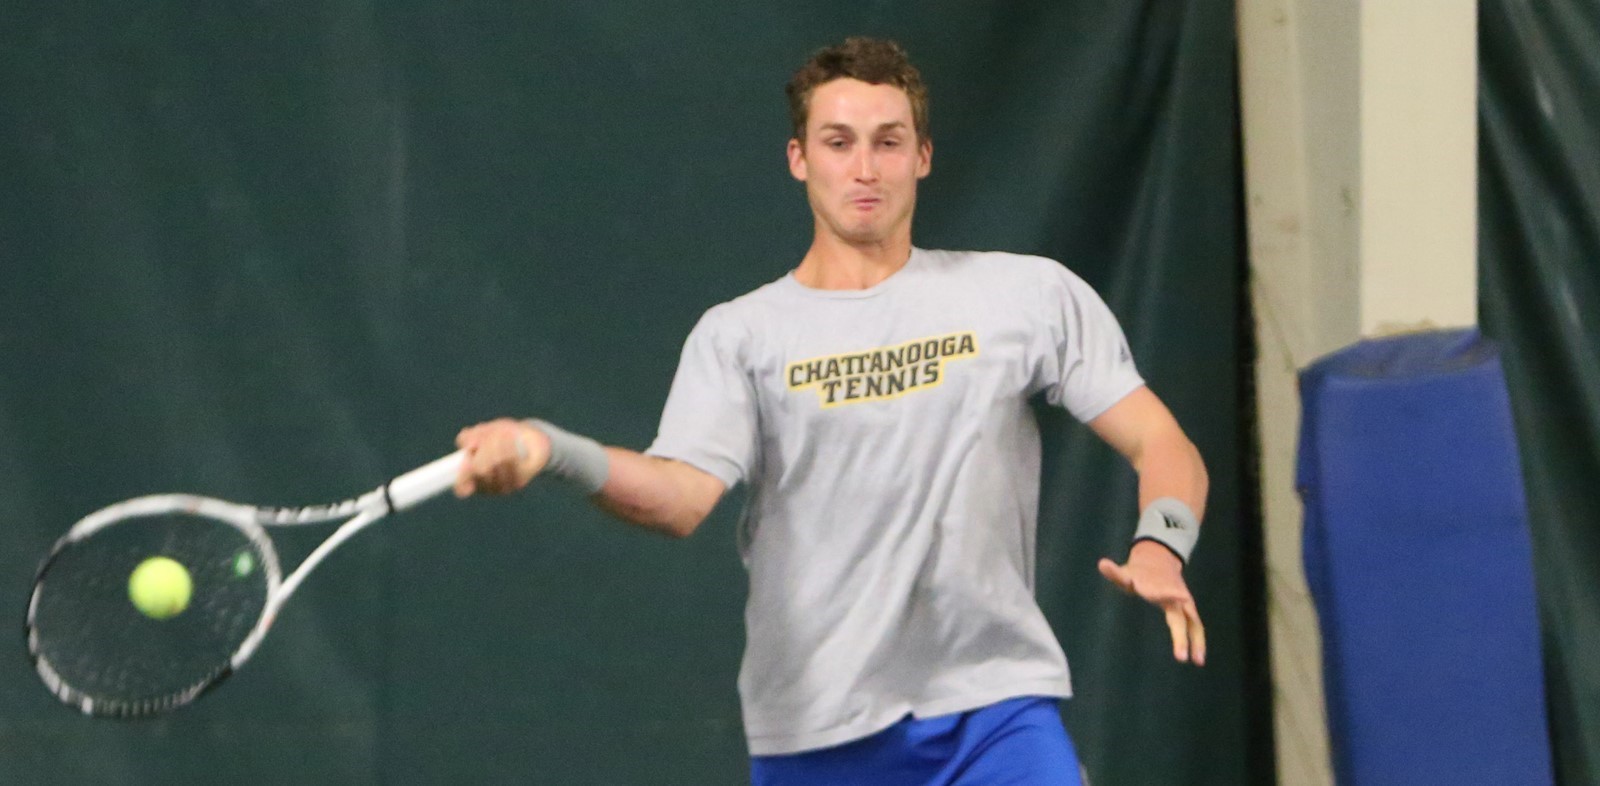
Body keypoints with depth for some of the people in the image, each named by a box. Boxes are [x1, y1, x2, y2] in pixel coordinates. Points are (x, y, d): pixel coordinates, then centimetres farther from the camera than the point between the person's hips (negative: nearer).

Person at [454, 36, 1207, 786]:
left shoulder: (1031, 295, 6)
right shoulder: (738, 335, 3)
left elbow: (1163, 445, 5)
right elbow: (680, 495, -13)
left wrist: (1158, 547, -17)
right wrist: (549, 450, -33)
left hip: (995, 709, 0)